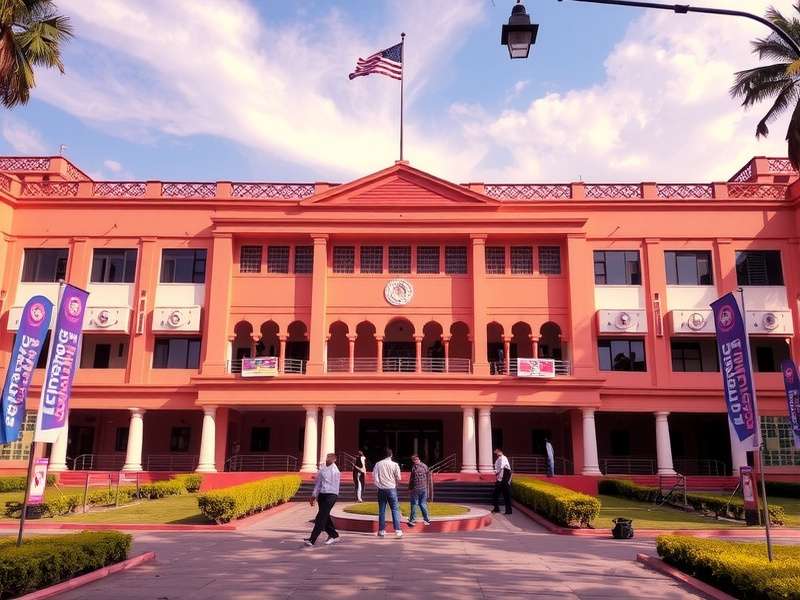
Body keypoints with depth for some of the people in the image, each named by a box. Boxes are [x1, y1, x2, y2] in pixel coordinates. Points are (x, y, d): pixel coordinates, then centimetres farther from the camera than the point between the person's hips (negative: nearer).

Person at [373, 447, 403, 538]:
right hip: (391, 489, -2)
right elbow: (398, 478, -2)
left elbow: (374, 477, -2)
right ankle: (397, 530, -6)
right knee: (395, 509, 2)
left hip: (381, 489, 2)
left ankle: (381, 530, 13)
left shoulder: (378, 464, 0)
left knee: (381, 510, 10)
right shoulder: (395, 465, -4)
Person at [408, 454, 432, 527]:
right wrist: (428, 489, 17)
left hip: (416, 489, -5)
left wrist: (409, 489, -2)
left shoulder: (414, 467, -13)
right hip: (424, 488, 5)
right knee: (423, 504, 13)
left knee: (414, 504, 2)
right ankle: (427, 519, 15)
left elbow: (411, 479, -11)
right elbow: (428, 479, 9)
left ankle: (412, 520, 4)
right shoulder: (425, 466, 5)